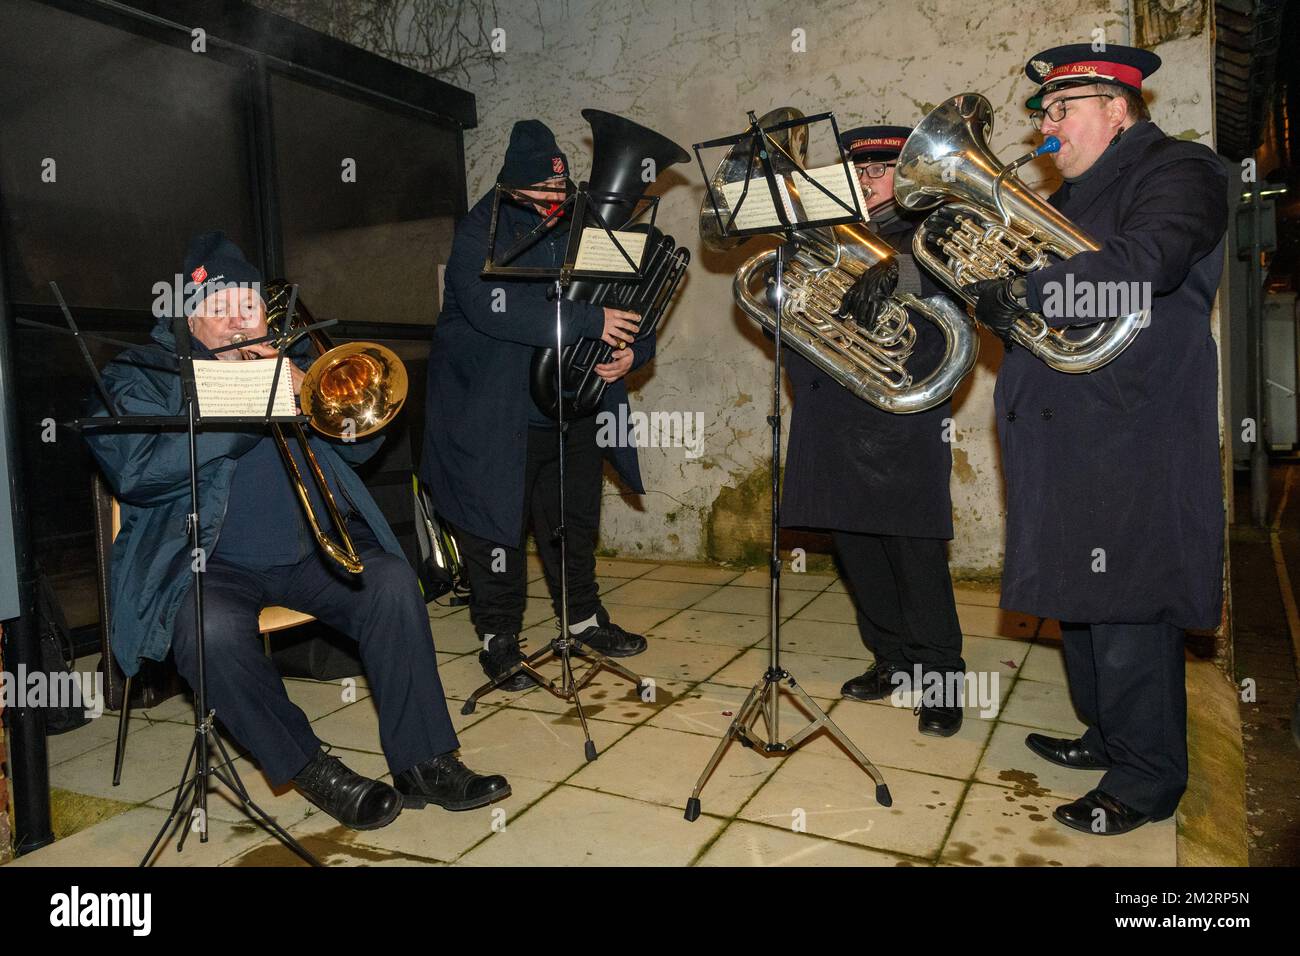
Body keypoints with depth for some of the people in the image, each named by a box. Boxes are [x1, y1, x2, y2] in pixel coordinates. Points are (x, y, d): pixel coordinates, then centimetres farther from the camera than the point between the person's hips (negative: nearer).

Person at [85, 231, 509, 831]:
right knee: (210, 629, -33)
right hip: (207, 563, -2)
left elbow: (361, 443, 11)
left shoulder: (290, 359, 19)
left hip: (310, 553, 3)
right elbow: (133, 470, -13)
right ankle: (311, 771, -13)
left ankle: (422, 762, -16)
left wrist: (306, 391, -7)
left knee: (392, 582, -23)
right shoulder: (139, 376, 7)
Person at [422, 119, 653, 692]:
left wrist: (632, 351, -12)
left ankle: (583, 616, 34)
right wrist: (589, 321, -30)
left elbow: (634, 305, 10)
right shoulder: (482, 231, -9)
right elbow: (490, 306, -28)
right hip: (498, 418, -4)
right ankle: (498, 638, 19)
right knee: (499, 526, 3)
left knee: (576, 523, 16)